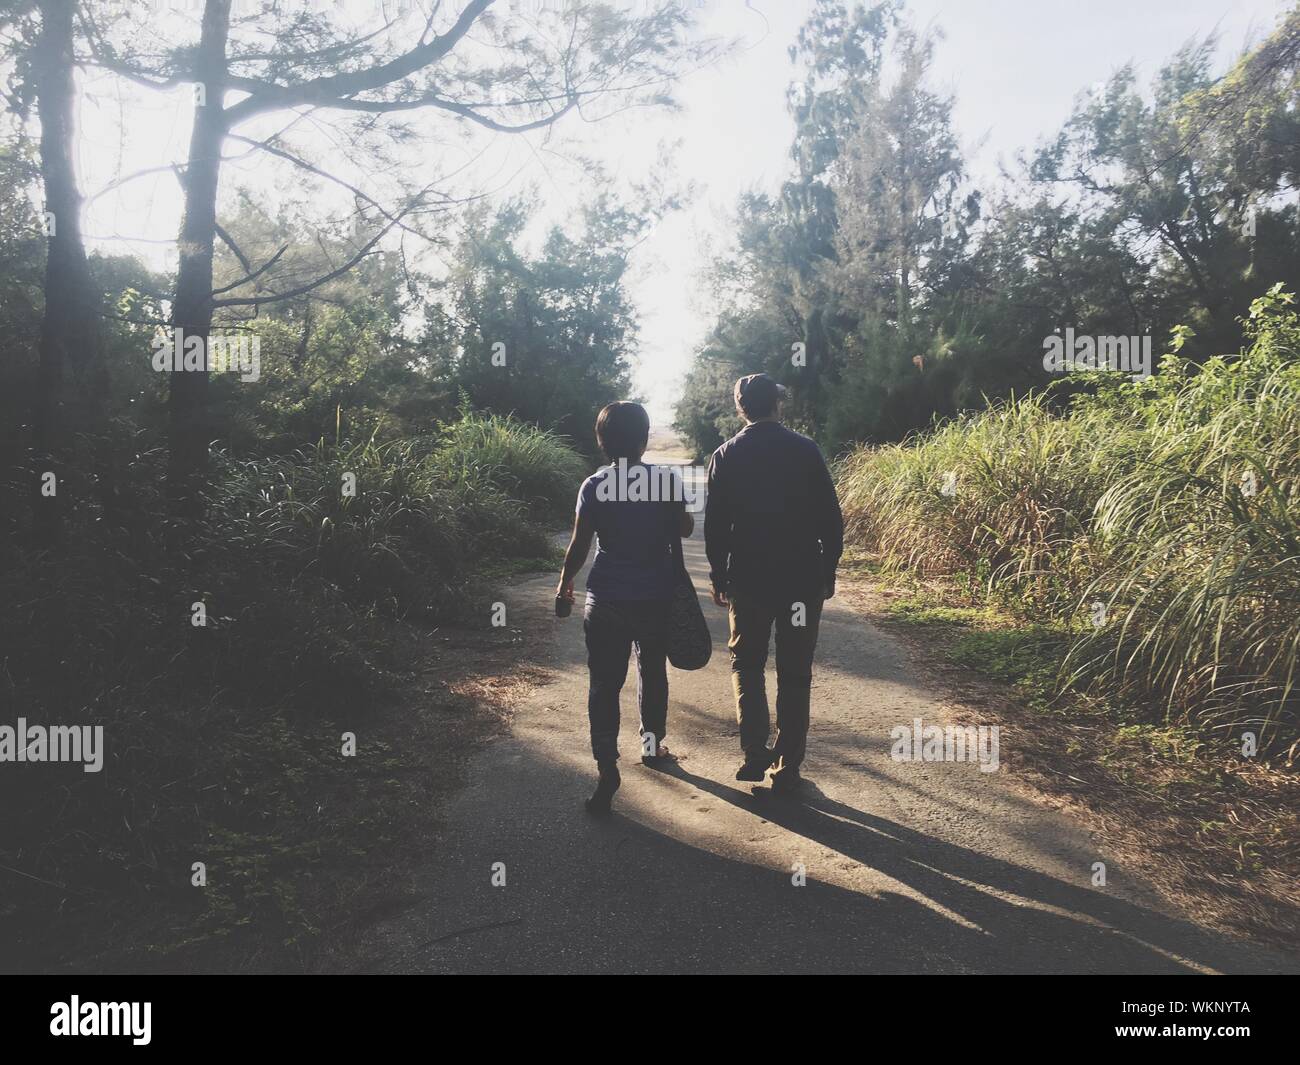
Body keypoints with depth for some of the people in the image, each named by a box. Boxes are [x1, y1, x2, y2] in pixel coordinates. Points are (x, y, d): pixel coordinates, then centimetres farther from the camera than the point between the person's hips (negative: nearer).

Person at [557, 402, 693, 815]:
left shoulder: (593, 486, -6)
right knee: (653, 673, 21)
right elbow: (685, 529, 4)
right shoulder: (666, 479, -5)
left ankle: (607, 767, -7)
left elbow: (579, 545, -6)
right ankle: (652, 743, 36)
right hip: (656, 596, 2)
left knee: (605, 684, 1)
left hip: (607, 599, -1)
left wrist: (564, 584, 8)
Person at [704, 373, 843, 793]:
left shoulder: (726, 456, -1)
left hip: (748, 580, 0)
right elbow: (830, 517, -2)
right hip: (804, 578, 0)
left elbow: (716, 525, -1)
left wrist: (718, 577, 8)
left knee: (746, 662, 16)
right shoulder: (805, 450, -2)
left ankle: (755, 752, 4)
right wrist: (829, 570, 8)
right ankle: (788, 767, 12)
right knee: (795, 673, 9)